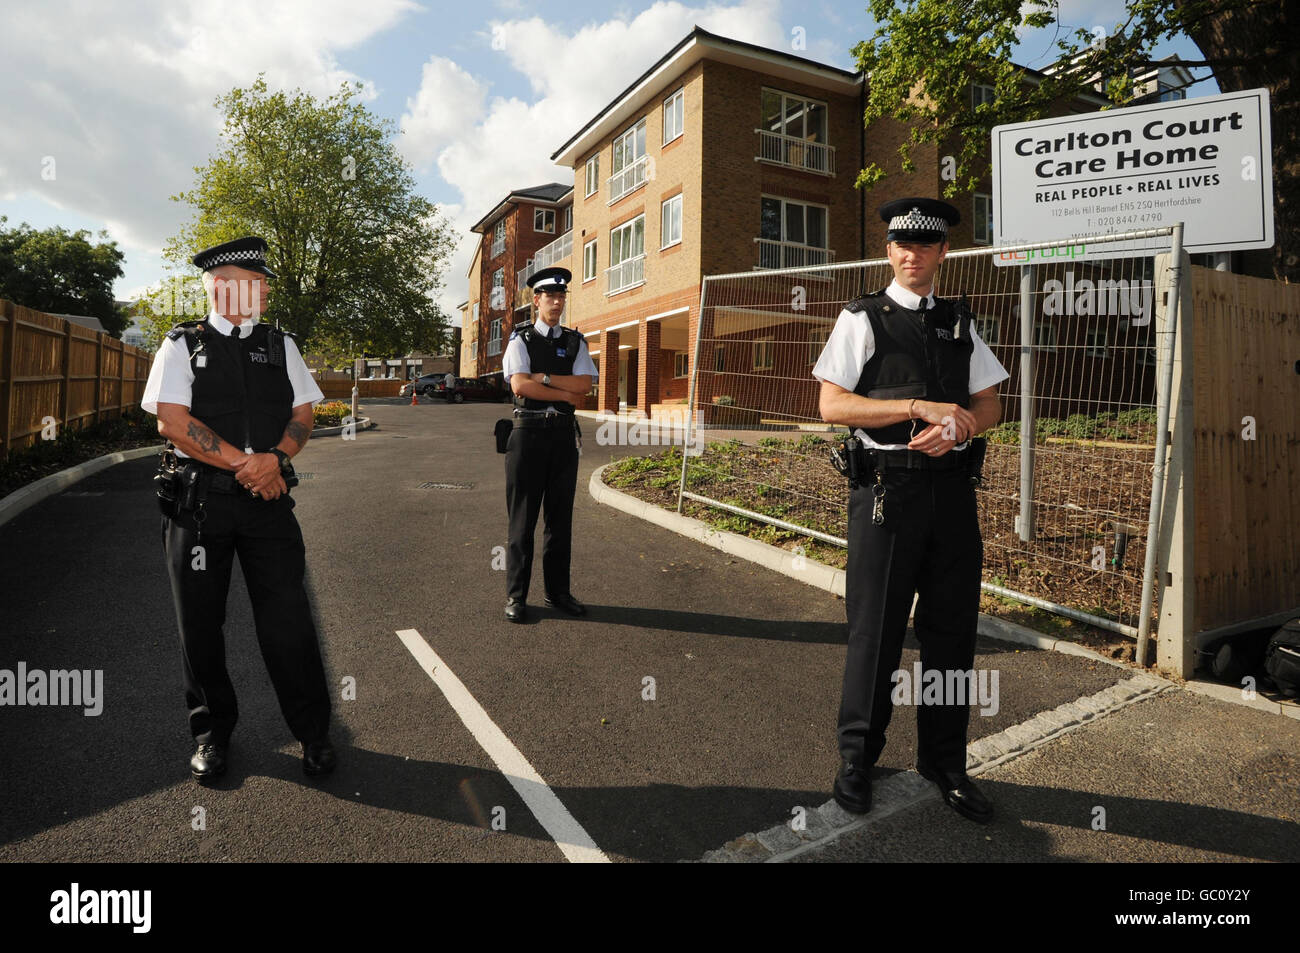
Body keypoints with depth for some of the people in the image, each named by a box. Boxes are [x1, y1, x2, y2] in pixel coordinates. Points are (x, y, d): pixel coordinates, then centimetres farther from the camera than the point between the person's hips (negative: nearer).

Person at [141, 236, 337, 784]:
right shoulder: (182, 346, 3)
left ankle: (313, 733, 13)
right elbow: (173, 421, -8)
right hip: (198, 502, -1)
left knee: (287, 619, 0)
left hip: (267, 498, 1)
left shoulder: (280, 345, 12)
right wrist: (243, 463, -13)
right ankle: (212, 733, 27)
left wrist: (275, 458, -12)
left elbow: (302, 415, 7)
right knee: (200, 622, 8)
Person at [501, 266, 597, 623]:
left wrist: (543, 378, -11)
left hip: (564, 433, 3)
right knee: (523, 517, 0)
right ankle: (515, 596, 10)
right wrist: (566, 394, -9)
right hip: (529, 431, -3)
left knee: (560, 516, 9)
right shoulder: (520, 340, 2)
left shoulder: (575, 342, 11)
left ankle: (558, 591, 20)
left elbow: (584, 385, -4)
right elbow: (519, 386, -13)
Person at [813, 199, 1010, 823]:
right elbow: (832, 405, -8)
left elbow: (989, 406, 16)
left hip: (952, 486, 5)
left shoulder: (959, 322, 16)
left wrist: (955, 429, -7)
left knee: (953, 629, 10)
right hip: (886, 487, -4)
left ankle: (943, 762, 28)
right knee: (875, 629, 2)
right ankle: (857, 759, 21)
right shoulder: (862, 319, 2)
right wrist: (920, 406, -14)